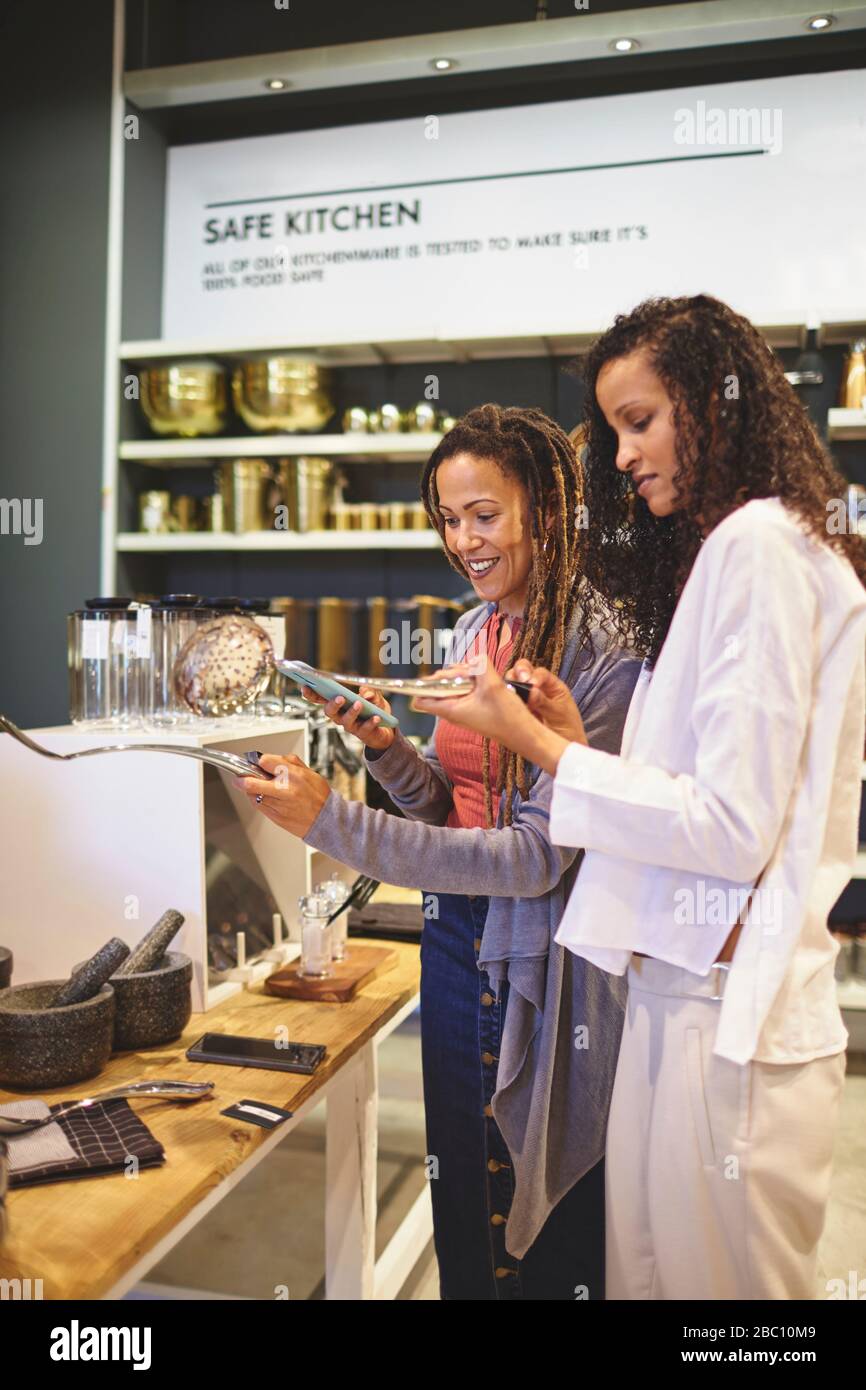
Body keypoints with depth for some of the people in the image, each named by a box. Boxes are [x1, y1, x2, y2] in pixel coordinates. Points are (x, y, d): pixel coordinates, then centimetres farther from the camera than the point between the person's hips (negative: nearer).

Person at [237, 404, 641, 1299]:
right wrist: (387, 751, -10)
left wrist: (333, 823, -27)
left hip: (545, 965, -6)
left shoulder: (601, 656, -19)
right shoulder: (472, 631, 4)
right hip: (459, 946, 7)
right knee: (466, 1201, 23)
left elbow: (539, 854, -24)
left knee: (552, 1240, 14)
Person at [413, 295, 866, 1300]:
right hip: (680, 993, 9)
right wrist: (574, 739, 4)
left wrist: (534, 743, -12)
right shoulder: (722, 550, 16)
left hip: (727, 1018, -9)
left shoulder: (759, 544, -13)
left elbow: (731, 828, -19)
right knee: (640, 1271, 18)